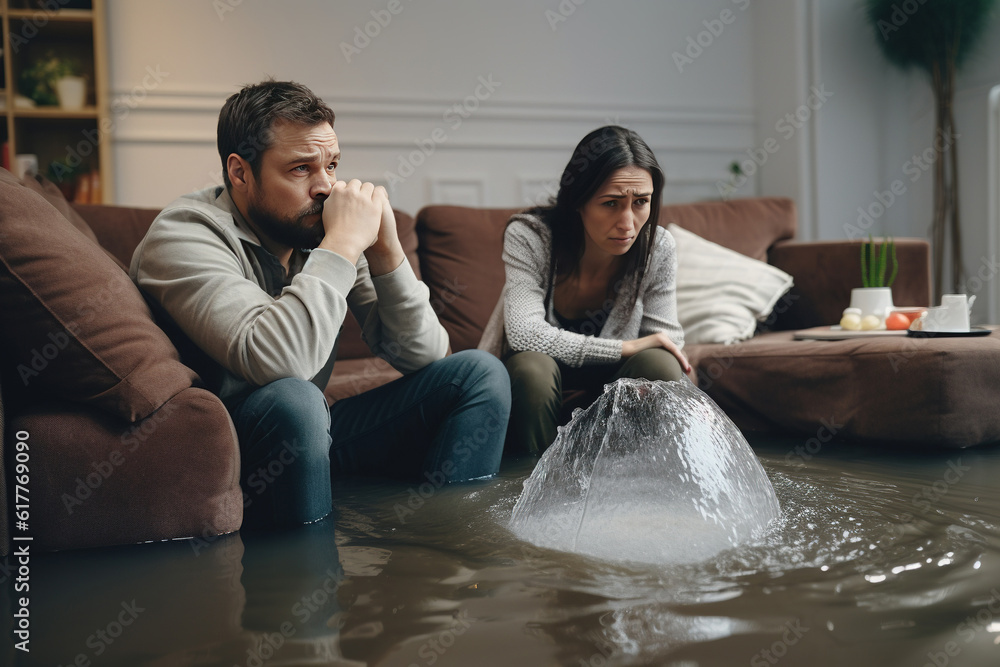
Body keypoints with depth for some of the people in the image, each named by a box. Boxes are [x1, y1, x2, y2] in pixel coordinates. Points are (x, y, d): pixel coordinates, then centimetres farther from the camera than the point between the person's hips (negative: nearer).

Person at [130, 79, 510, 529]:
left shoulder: (318, 231, -1)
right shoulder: (183, 235, -18)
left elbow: (421, 354, -1)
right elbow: (275, 361, -36)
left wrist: (385, 251, -15)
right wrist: (343, 244, -27)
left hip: (312, 431, 7)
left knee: (480, 373, -1)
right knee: (292, 400, -39)